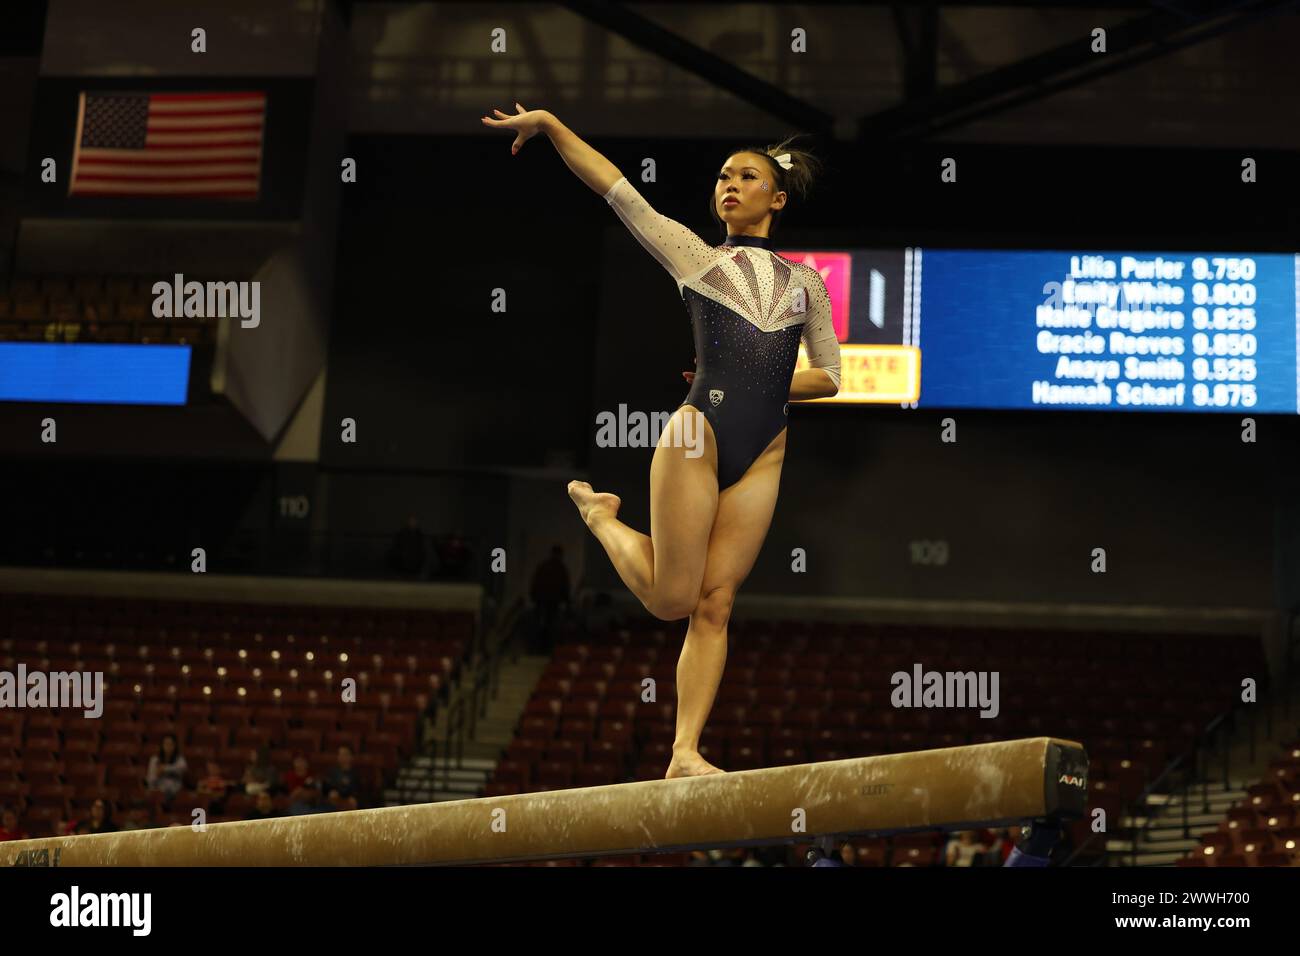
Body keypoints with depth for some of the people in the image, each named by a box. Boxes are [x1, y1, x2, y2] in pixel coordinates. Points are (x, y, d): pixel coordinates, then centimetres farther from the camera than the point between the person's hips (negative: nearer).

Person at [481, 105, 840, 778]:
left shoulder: (805, 283, 18)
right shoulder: (695, 257, 12)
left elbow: (829, 375, 19)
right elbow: (617, 190, 8)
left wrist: (764, 387, 6)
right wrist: (549, 124, 4)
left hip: (762, 455, 2)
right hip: (698, 436, -2)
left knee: (715, 603, -2)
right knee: (671, 599, -3)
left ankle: (685, 753, -2)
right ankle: (600, 515, 25)